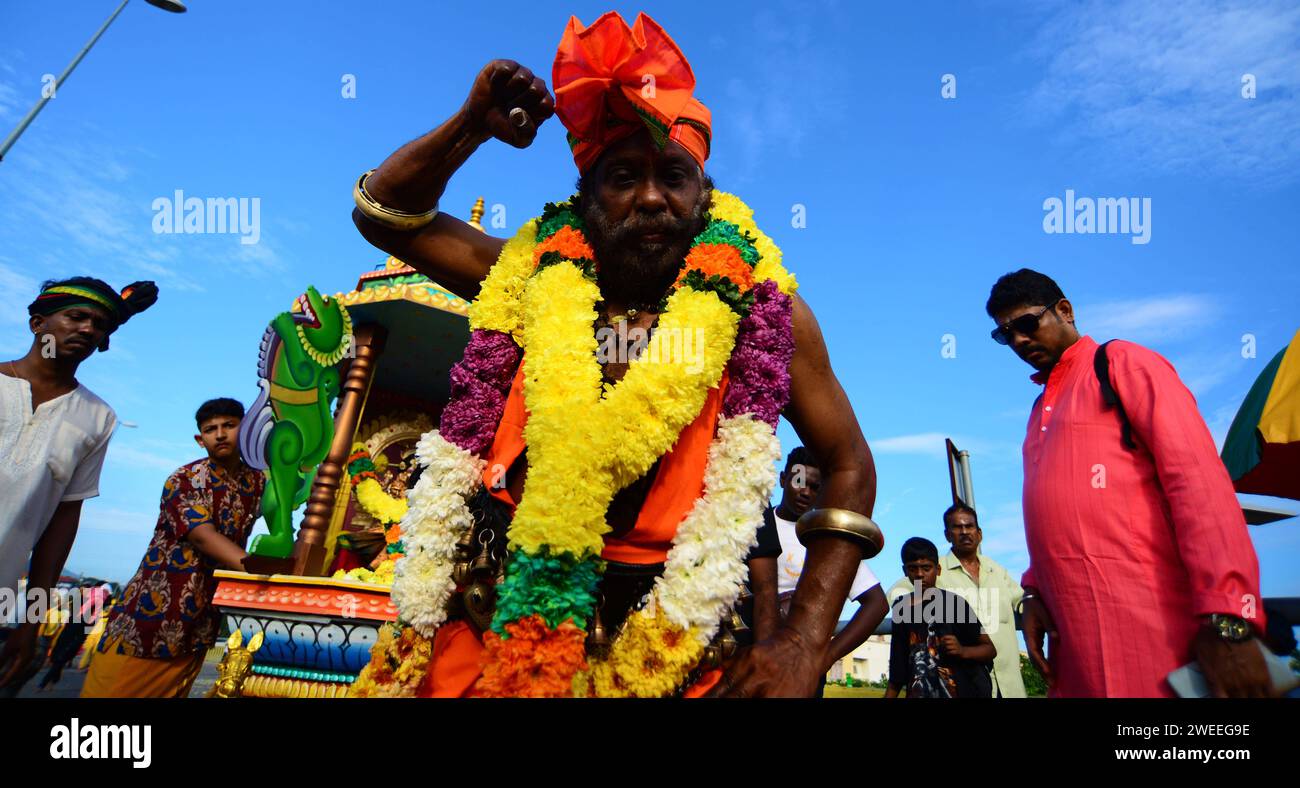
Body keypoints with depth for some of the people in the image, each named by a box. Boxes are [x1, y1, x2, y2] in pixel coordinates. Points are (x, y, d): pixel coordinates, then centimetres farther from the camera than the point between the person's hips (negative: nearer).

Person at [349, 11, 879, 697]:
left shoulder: (760, 306, -4)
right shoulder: (531, 276, 2)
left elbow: (847, 464, 1)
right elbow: (382, 213, 13)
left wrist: (804, 641, -8)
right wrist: (472, 125, -3)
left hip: (674, 643, -1)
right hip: (497, 621, 2)